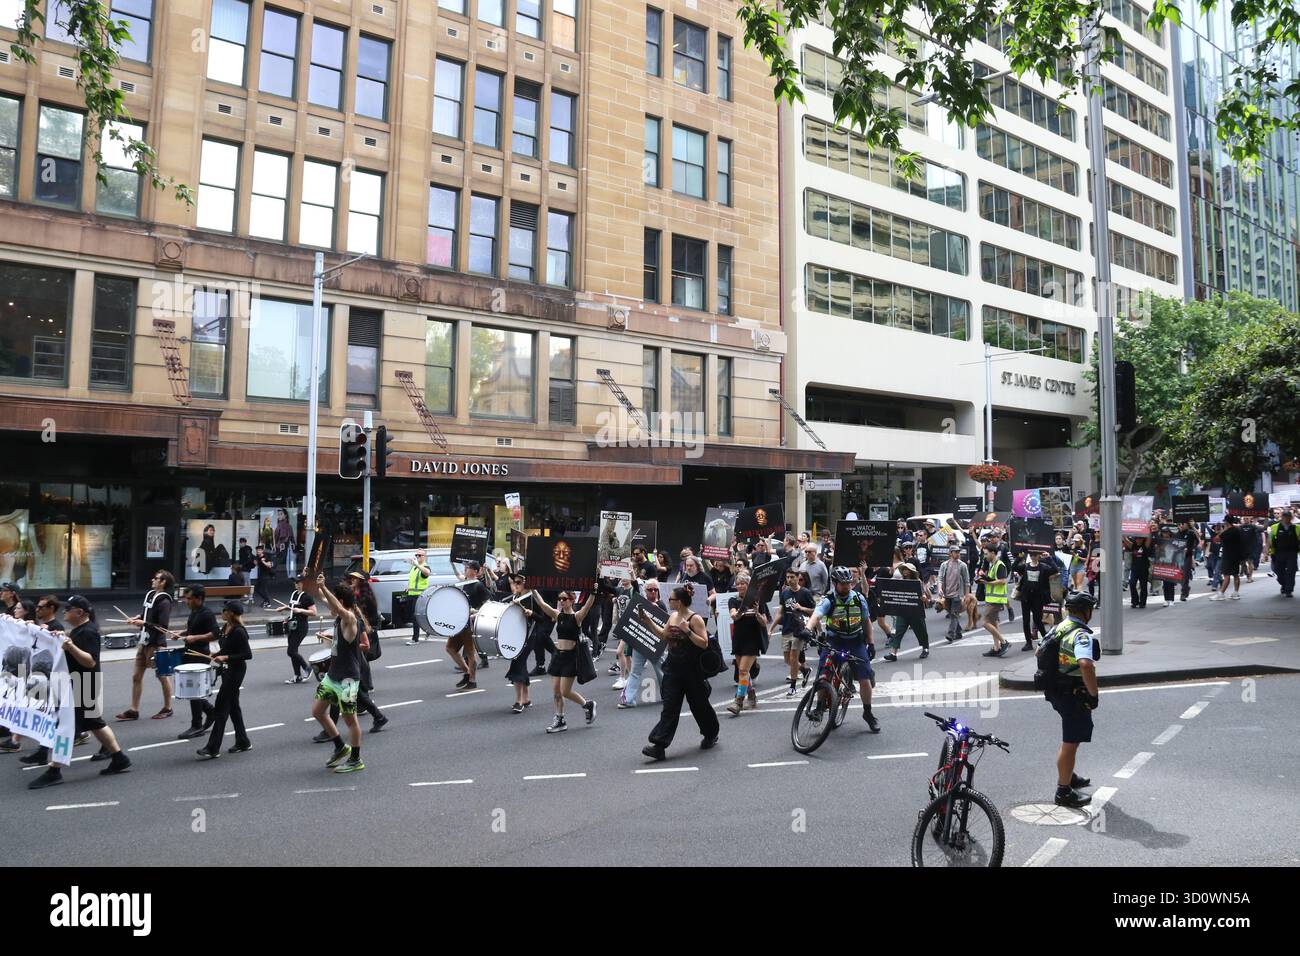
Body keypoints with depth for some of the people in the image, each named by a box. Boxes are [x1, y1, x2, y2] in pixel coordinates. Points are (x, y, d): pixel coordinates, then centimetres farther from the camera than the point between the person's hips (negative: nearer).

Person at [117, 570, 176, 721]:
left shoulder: (164, 601, -17)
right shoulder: (150, 595, 8)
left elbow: (162, 626, -22)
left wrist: (143, 623, -21)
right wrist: (138, 617, 5)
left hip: (156, 644, -8)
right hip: (144, 642, 8)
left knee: (162, 676, 6)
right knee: (136, 676, 10)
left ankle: (167, 709, 19)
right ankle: (134, 710, 17)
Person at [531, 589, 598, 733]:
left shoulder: (577, 616, -8)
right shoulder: (557, 615, 6)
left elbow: (588, 606, -26)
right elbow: (541, 604, -1)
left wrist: (593, 593, -41)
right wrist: (533, 590, -9)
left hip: (570, 656, -6)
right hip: (557, 655, 6)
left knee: (565, 692, -5)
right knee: (556, 691, 6)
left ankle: (588, 705, 18)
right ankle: (559, 720, 18)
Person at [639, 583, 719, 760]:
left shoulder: (695, 619, -14)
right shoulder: (673, 616, 6)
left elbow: (704, 643, -18)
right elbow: (664, 635, 20)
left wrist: (687, 631, -27)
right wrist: (648, 622, 12)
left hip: (692, 670, -5)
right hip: (673, 668, 5)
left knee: (699, 704, 11)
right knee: (669, 706, -1)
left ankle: (711, 735, 36)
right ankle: (659, 745, -5)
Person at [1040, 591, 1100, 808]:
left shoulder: (1057, 628, 6)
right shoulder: (1081, 635, -22)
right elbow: (1086, 665, -38)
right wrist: (1094, 693, -27)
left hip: (1056, 690, 9)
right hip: (1074, 694, -9)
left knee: (1070, 739, 27)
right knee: (1071, 743, 2)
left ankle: (1068, 776, 41)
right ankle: (1064, 791, 12)